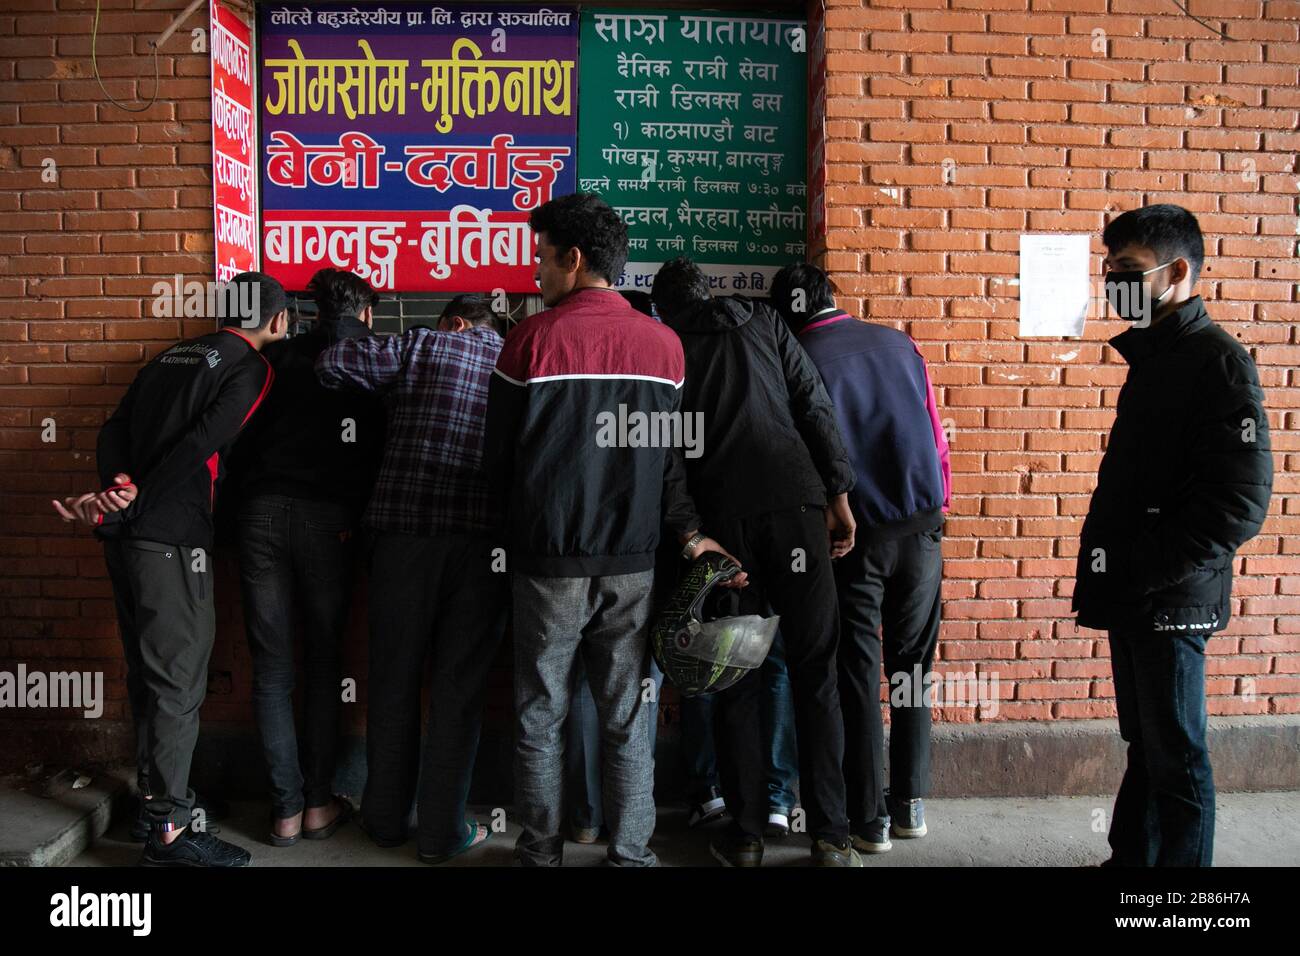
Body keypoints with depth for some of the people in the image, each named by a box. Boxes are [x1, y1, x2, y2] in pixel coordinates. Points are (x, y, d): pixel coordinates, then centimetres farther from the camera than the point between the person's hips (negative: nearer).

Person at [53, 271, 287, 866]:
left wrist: (119, 484, -9)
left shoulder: (172, 357, 18)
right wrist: (120, 510, -14)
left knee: (147, 672, 18)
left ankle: (156, 789, 33)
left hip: (127, 535, 8)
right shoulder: (251, 369, -6)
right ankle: (168, 830, 6)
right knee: (179, 680, -1)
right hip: (172, 538, -8)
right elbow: (197, 448, -16)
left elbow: (113, 431, 7)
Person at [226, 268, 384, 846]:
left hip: (260, 513, 2)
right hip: (327, 516, -2)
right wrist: (357, 514, 10)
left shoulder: (279, 356, 14)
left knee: (271, 667, 8)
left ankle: (286, 809, 13)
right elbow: (384, 446, 3)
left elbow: (238, 438, 13)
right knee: (323, 662, 10)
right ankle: (318, 804, 15)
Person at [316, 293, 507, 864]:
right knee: (459, 689, 7)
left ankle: (387, 818, 26)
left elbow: (331, 363, 0)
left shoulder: (421, 347, 5)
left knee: (393, 682, 13)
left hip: (405, 534, 0)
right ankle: (443, 831, 14)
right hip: (483, 543, 1)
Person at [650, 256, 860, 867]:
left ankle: (746, 837, 13)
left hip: (721, 519, 0)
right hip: (794, 502, 0)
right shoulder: (761, 321, 15)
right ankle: (830, 837, 9)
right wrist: (838, 494, 6)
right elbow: (814, 406, 6)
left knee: (736, 681, 8)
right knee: (815, 674, 5)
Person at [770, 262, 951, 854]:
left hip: (853, 534, -3)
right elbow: (936, 440, 10)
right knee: (912, 669, 14)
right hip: (921, 524, 4)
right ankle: (910, 803, 22)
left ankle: (869, 819, 11)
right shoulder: (898, 344, 8)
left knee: (858, 677, 5)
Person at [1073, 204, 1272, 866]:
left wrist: (1143, 570, -20)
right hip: (1133, 597, 9)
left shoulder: (1217, 360, -14)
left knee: (1176, 758, 3)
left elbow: (1240, 501, -21)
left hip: (1171, 601, -9)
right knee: (1145, 743, 19)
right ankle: (1131, 858, 33)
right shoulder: (1151, 356, 14)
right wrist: (1110, 569, 10)